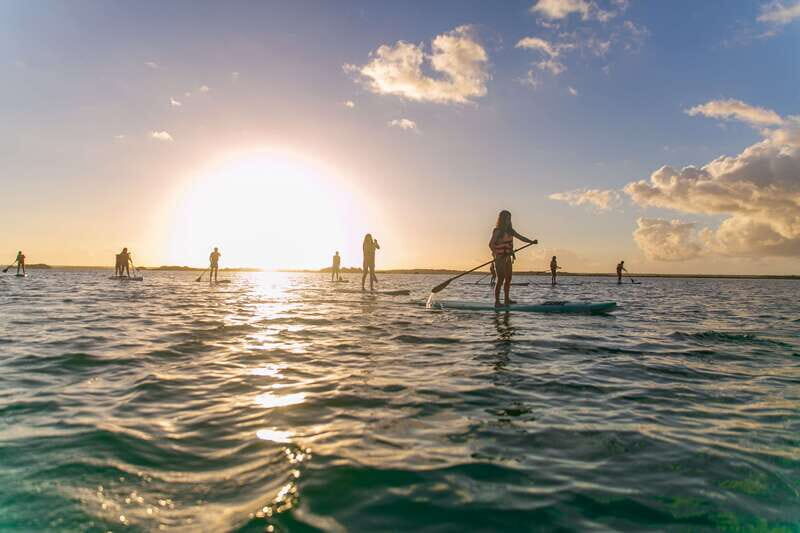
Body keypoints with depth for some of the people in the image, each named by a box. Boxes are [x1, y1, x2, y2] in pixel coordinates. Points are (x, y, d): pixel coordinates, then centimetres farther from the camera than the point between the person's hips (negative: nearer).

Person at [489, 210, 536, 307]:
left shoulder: (509, 230, 11)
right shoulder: (497, 230, -13)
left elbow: (520, 237, 12)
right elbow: (491, 244, -21)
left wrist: (531, 242, -1)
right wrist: (496, 254, -33)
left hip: (507, 257, 8)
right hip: (500, 258, -8)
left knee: (508, 278, 13)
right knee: (501, 279, -8)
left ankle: (507, 300, 25)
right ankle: (497, 302, -3)